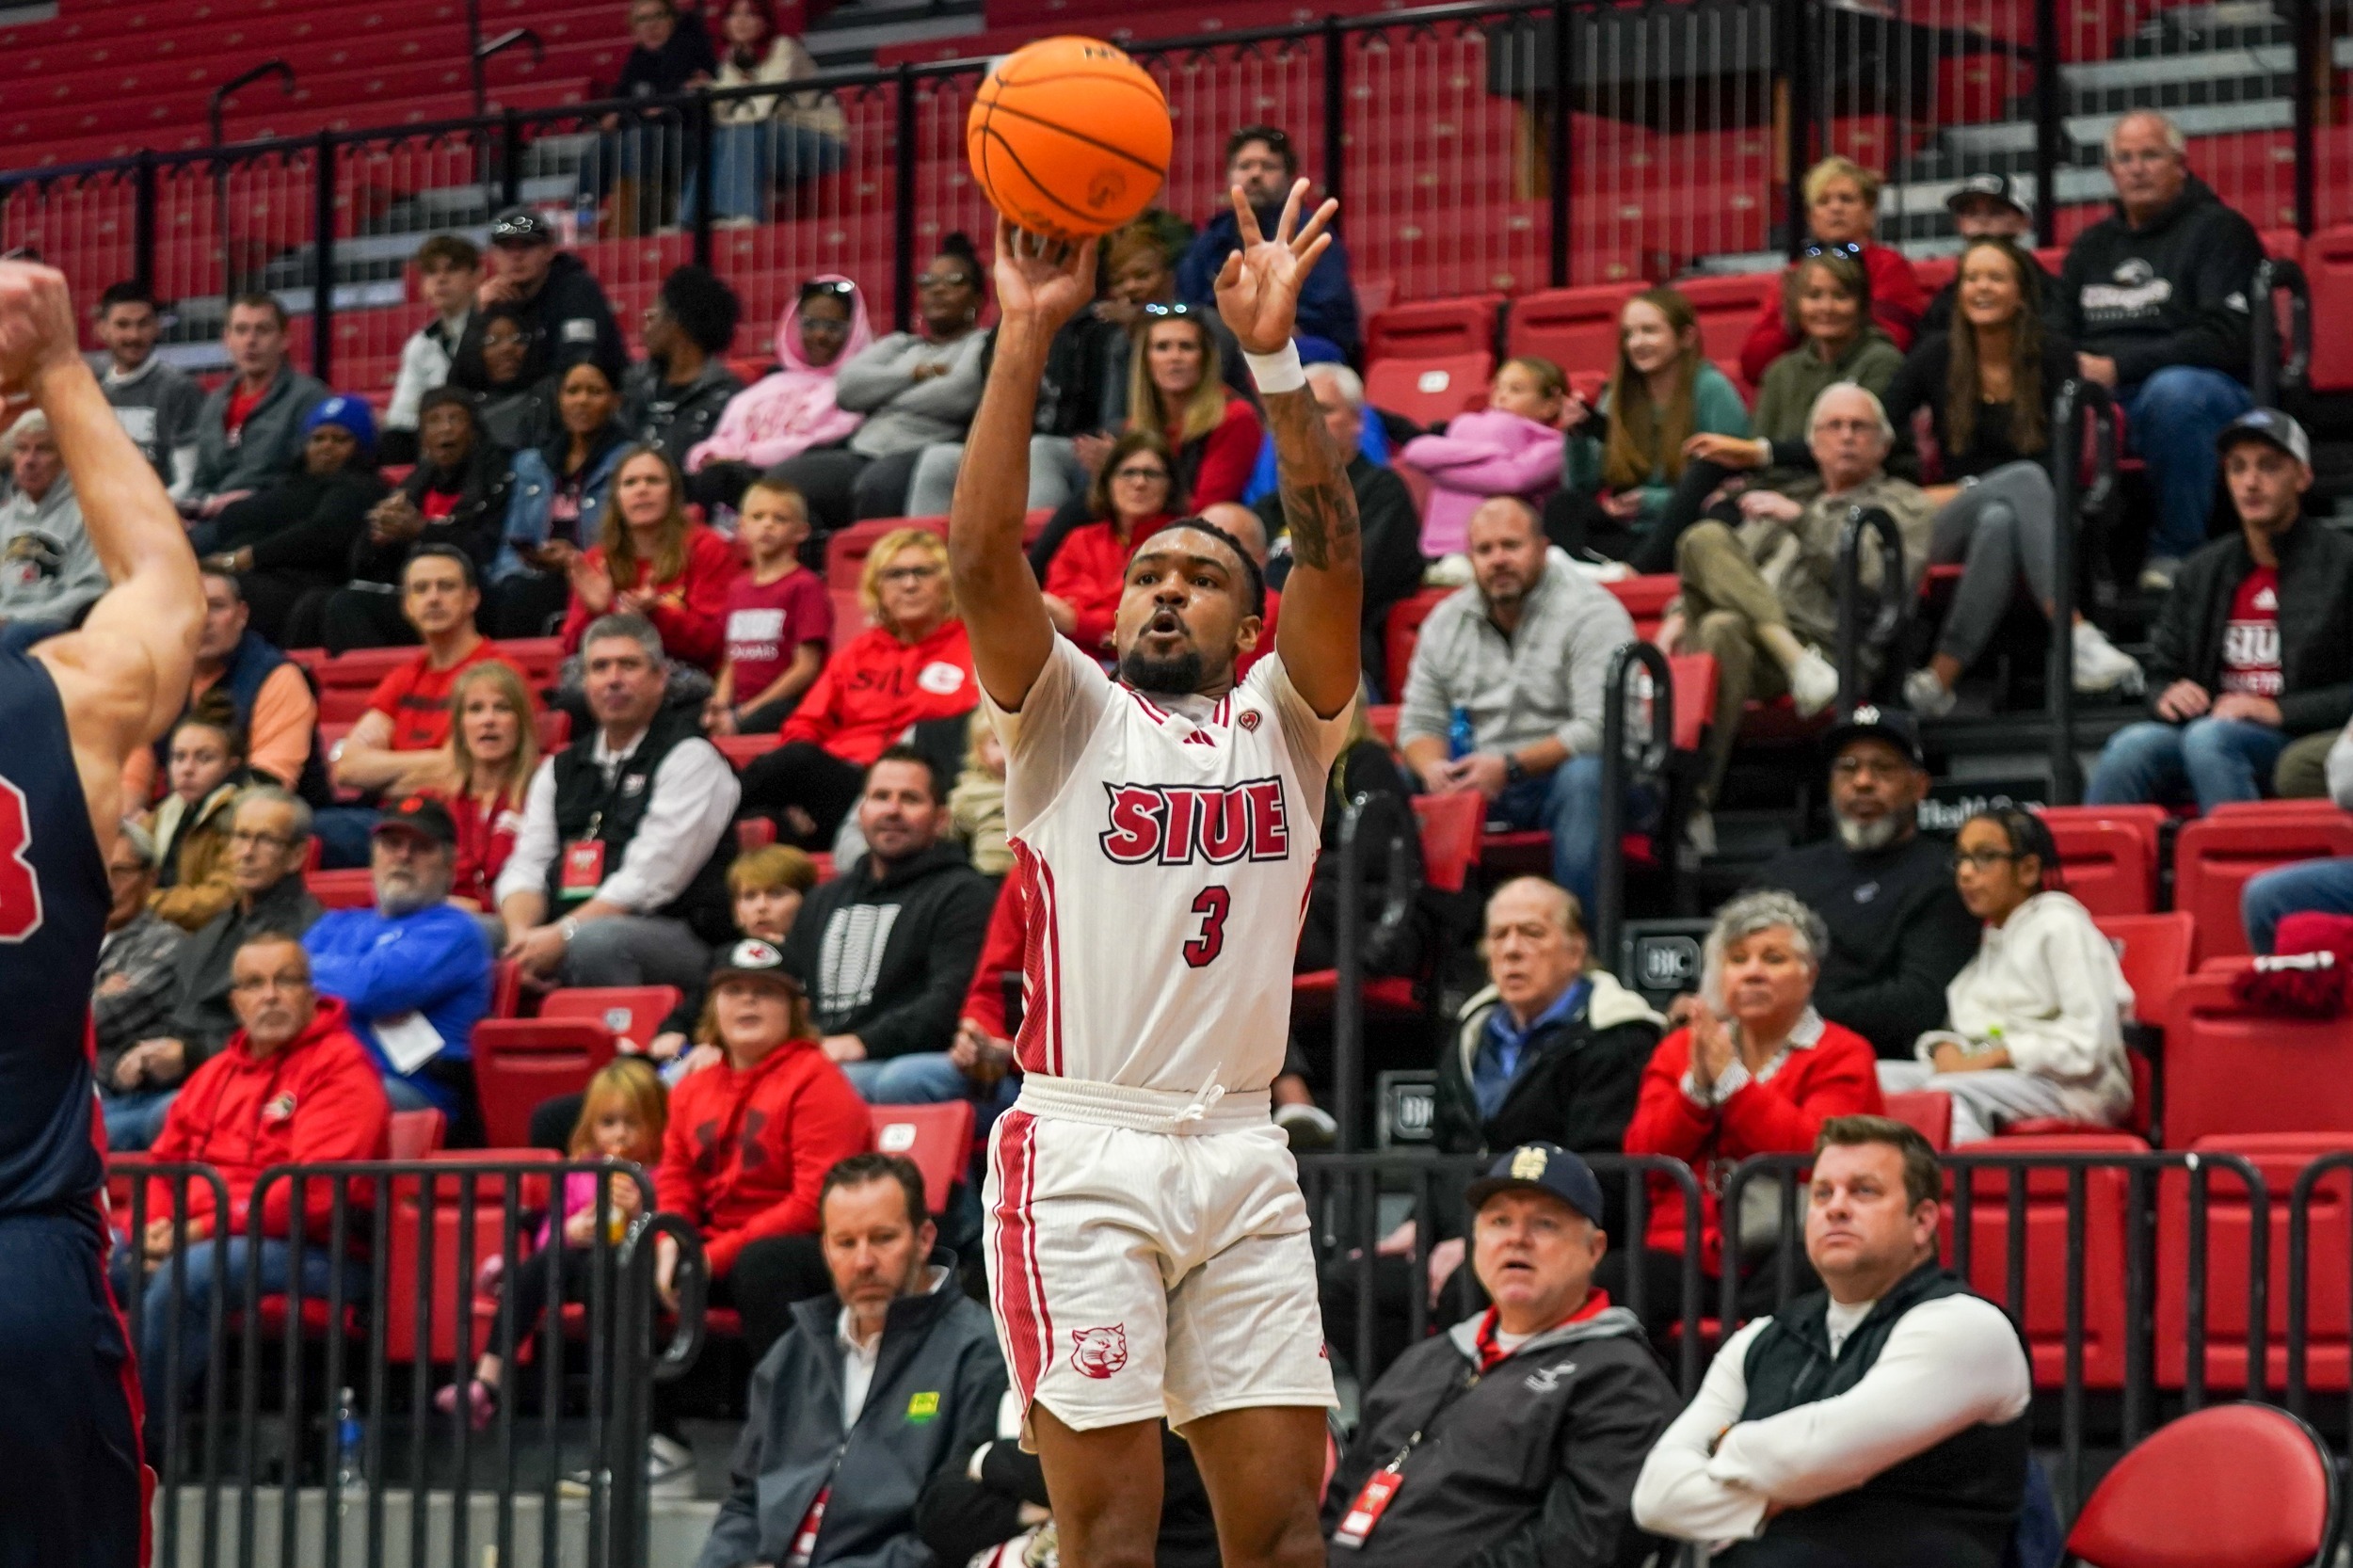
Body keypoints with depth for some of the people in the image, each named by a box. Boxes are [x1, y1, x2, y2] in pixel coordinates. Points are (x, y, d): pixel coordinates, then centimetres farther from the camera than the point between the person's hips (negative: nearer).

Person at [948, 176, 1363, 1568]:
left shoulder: (1284, 724, 15)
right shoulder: (1067, 714, 10)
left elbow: (1333, 561, -2)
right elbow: (982, 556, -7)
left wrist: (1276, 357, -11)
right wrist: (1026, 340, -13)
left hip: (1242, 1159, 3)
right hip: (1084, 1151, -2)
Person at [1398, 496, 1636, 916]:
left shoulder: (1590, 613, -9)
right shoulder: (1445, 622, 9)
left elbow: (1599, 728, -18)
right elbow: (1420, 724, 11)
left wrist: (1510, 767, -24)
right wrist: (1433, 768, -13)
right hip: (1477, 781, 5)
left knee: (1583, 776, -38)